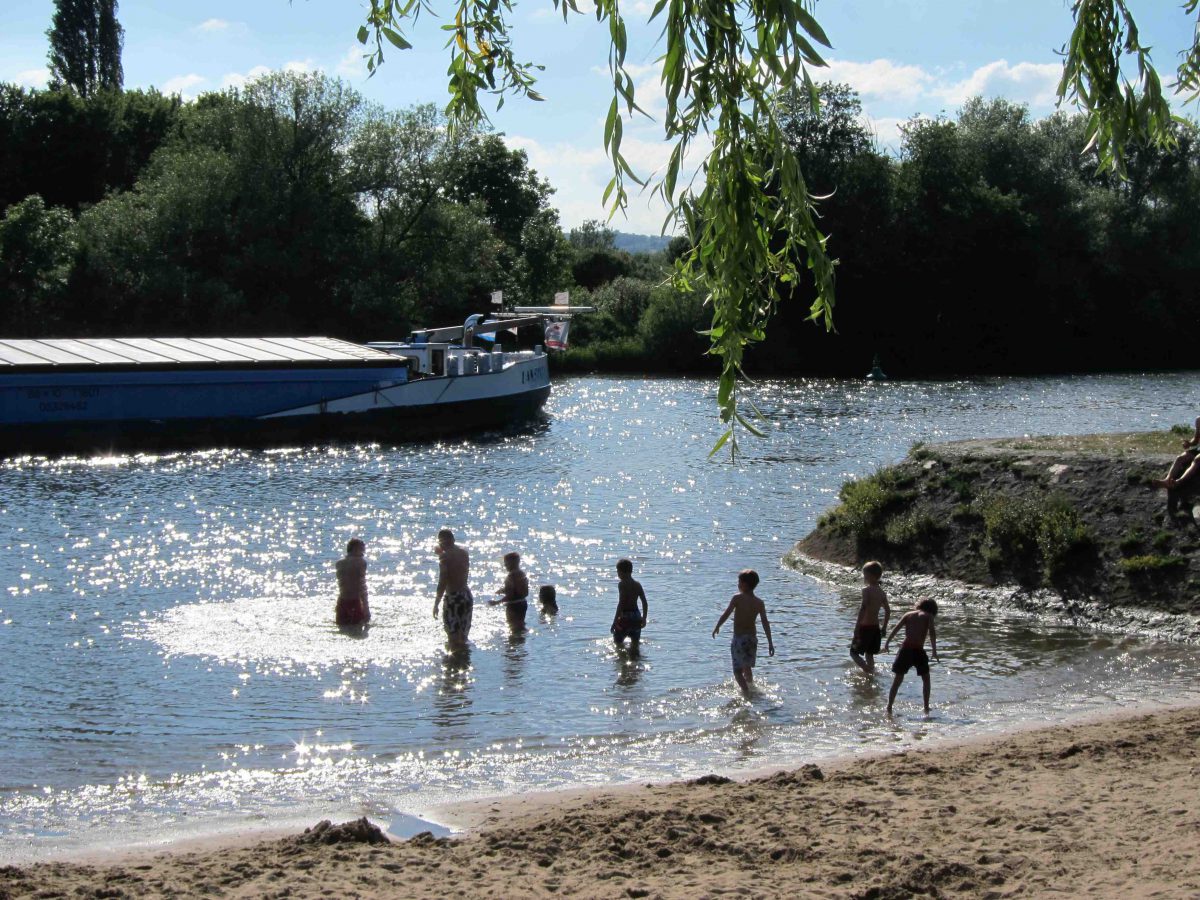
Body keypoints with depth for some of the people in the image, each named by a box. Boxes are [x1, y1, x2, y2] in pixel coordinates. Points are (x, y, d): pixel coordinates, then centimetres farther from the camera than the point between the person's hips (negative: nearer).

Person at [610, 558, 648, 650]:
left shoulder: (622, 584, -10)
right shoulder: (637, 585, 9)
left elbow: (621, 603, -17)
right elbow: (645, 603, 9)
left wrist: (615, 621, -16)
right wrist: (644, 618, 21)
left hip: (625, 617, -6)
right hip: (636, 617, 6)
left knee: (617, 642, 5)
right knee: (634, 645, 12)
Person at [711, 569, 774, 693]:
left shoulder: (738, 598, -11)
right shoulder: (760, 603, 0)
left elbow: (726, 614, -11)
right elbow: (765, 623, -3)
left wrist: (717, 627, 5)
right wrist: (770, 643, 0)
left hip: (739, 638, -5)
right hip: (752, 638, 5)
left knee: (738, 670, -4)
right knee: (747, 667, 25)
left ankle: (746, 692, -20)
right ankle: (750, 686, 39)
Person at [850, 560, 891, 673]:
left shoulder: (867, 590, -15)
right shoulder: (881, 592, 8)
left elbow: (862, 610, -22)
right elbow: (888, 611, 14)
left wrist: (856, 629, -20)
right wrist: (884, 628, 23)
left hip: (865, 627, -7)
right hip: (875, 628, 7)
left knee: (854, 652, 1)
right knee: (869, 654, 20)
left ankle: (868, 671, -16)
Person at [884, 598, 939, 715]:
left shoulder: (908, 614, 17)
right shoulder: (928, 616, 10)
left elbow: (895, 629, 5)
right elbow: (932, 632, -5)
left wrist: (886, 644, 3)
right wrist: (934, 650, -4)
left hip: (905, 649, 2)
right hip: (918, 651, -2)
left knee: (897, 680, 11)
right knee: (926, 679, 19)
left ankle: (889, 707, 5)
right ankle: (926, 707, 17)